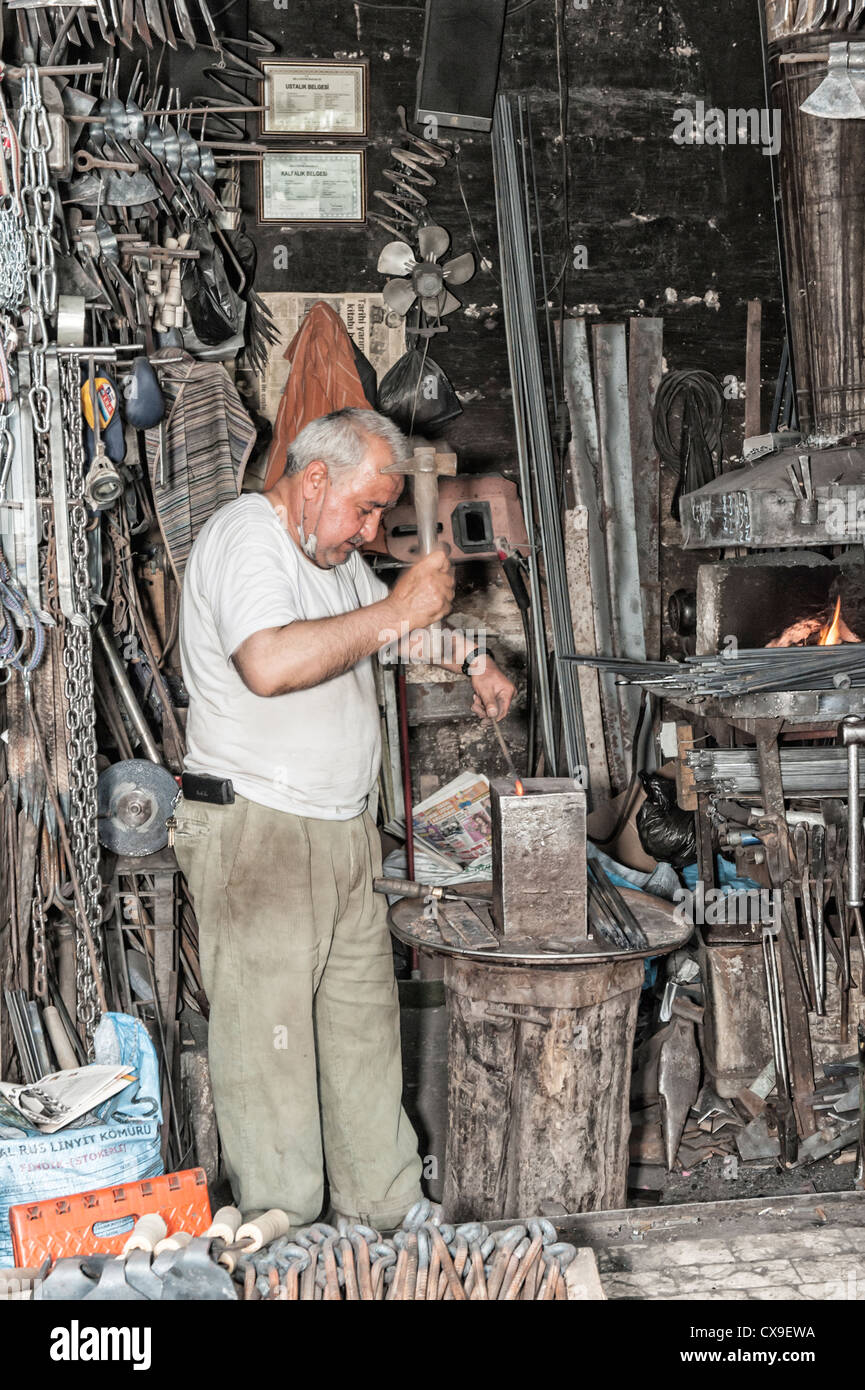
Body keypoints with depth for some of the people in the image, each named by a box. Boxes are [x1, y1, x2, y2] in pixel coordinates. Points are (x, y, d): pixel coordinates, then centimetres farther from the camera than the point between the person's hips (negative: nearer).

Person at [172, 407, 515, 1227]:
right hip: (254, 832, -9)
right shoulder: (246, 535, -12)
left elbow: (401, 620, 37)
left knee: (365, 1032, 14)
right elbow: (270, 664, -30)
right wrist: (395, 613, -22)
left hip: (344, 833, 10)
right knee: (270, 1051, -4)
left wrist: (472, 665, 20)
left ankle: (385, 1212, 26)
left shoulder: (333, 554, 18)